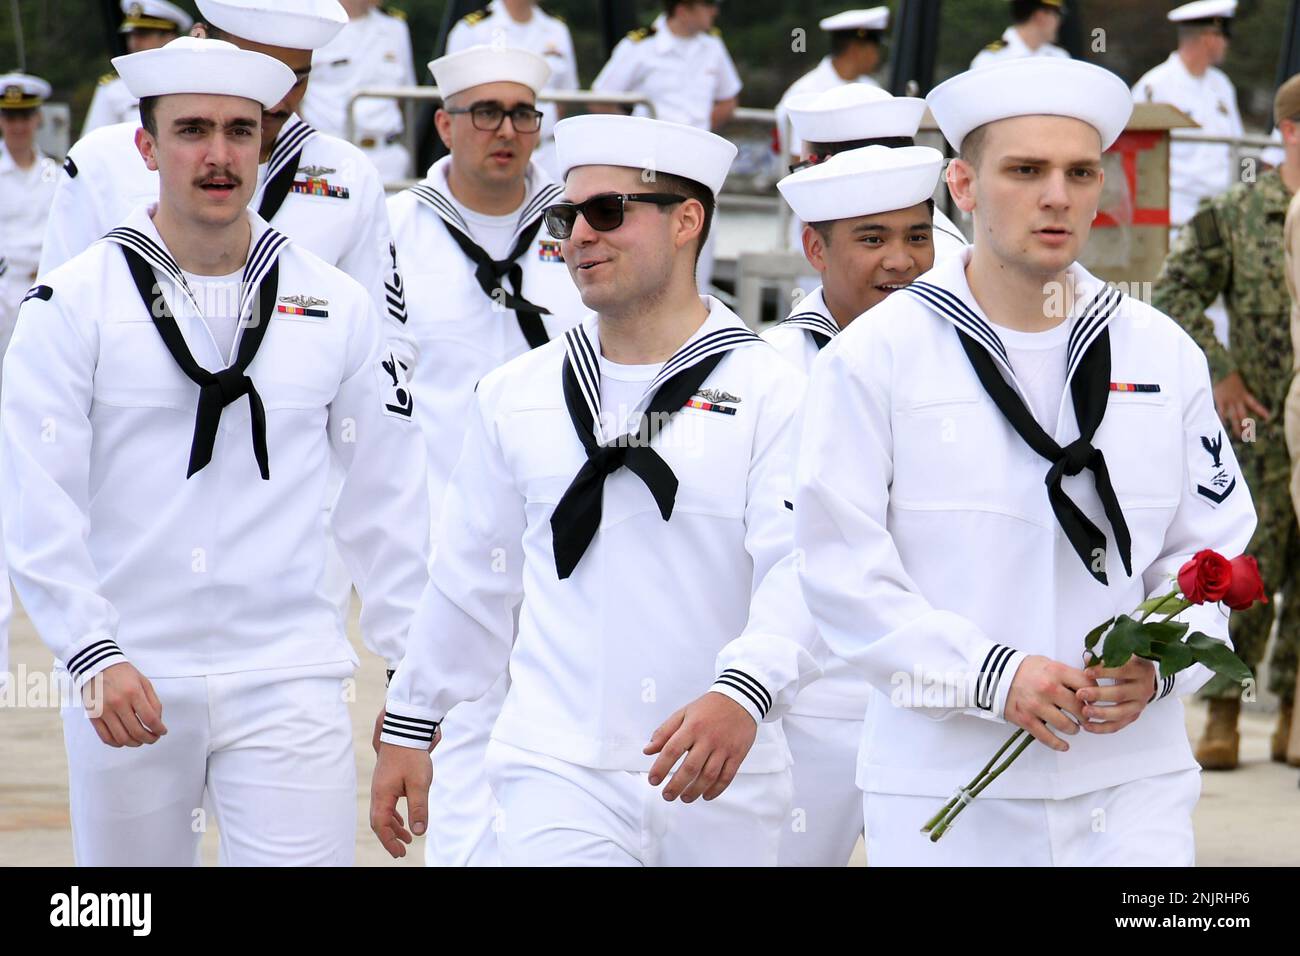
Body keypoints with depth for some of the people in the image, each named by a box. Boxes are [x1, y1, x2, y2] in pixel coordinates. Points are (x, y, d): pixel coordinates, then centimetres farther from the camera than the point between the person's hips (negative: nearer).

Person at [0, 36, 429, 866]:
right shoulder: (78, 301, -1)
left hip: (288, 676, 1)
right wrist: (93, 656, -15)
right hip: (128, 680, 0)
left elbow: (389, 495, 10)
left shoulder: (337, 307, 5)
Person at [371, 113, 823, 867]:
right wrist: (410, 725, 20)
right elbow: (469, 578, 20)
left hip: (726, 787, -1)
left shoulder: (774, 393, -2)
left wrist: (744, 693, -32)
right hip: (558, 773, 2)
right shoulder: (516, 395, 11)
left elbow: (799, 574, -14)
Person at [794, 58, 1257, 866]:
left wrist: (1157, 665, -9)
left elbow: (1209, 552, 11)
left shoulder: (1165, 356, 9)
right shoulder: (874, 359, -1)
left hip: (1133, 778, 2)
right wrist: (991, 676, -16)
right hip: (943, 788, -2)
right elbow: (846, 570, -5)